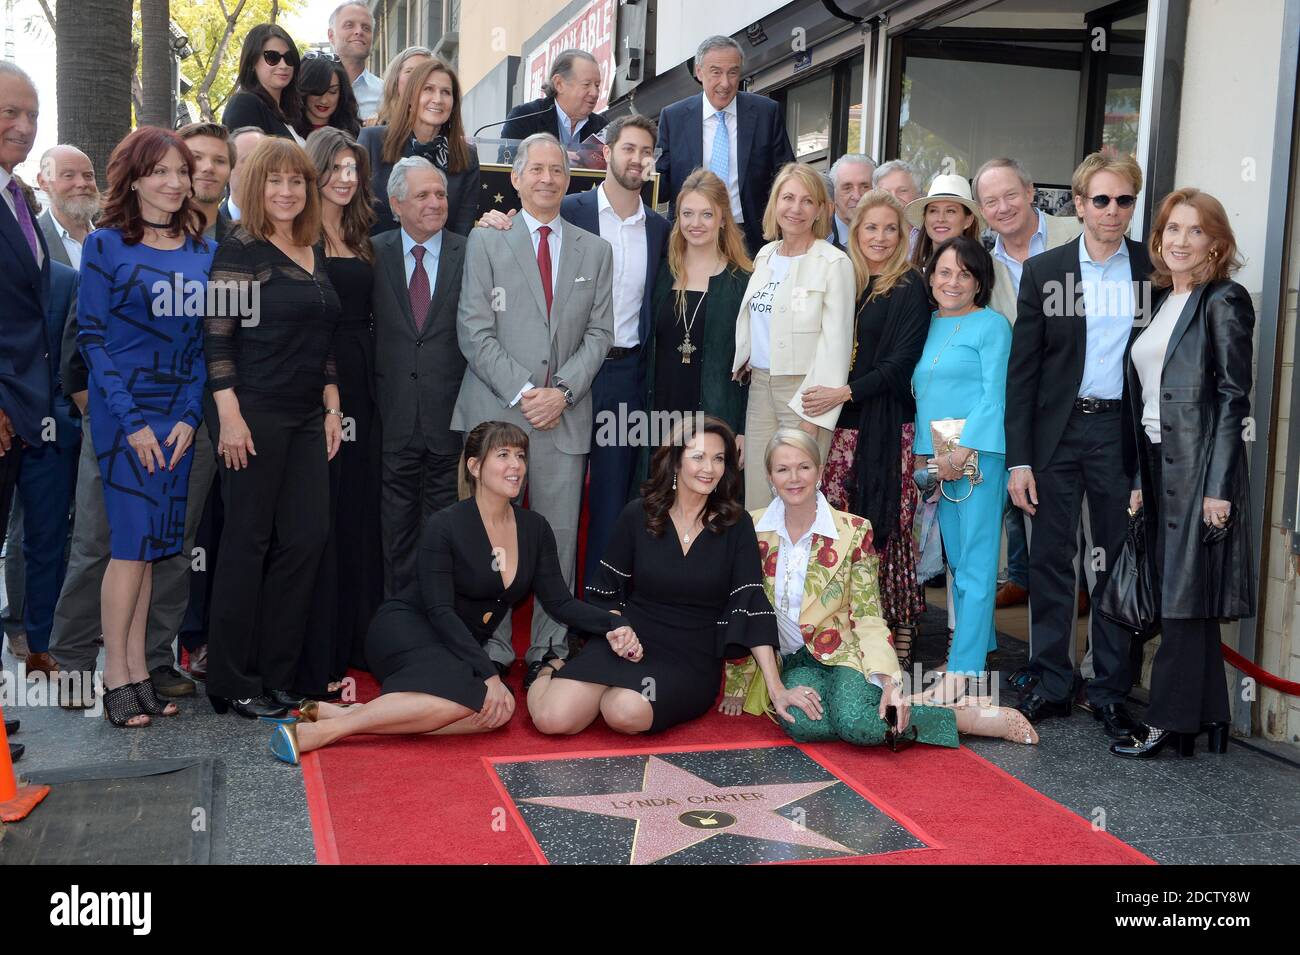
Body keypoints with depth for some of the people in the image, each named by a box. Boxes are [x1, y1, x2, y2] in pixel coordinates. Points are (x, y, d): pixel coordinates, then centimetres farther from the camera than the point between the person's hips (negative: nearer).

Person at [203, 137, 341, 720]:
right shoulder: (241, 249, -5)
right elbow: (216, 336, -11)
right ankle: (232, 682, 10)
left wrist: (333, 407, 13)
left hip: (308, 417, 7)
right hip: (253, 413, -7)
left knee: (307, 538, 3)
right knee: (248, 540, -1)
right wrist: (229, 416, -16)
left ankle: (275, 674, 15)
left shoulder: (316, 252, 15)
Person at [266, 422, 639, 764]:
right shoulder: (444, 526, -15)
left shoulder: (534, 528, 1)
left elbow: (560, 601, 0)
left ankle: (344, 713, -24)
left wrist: (613, 624, -18)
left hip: (462, 648, 6)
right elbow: (440, 610, -19)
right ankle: (323, 728, -30)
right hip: (406, 628, -6)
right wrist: (488, 674, -28)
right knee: (474, 695, -35)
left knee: (499, 711, -27)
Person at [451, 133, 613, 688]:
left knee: (559, 538, 2)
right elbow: (474, 331, -1)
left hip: (566, 416, 2)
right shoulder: (486, 242, 7)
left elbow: (599, 333, 9)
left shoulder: (595, 252, 15)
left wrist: (562, 390, -6)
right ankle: (493, 654, 9)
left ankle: (548, 651, 12)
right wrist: (521, 392, -10)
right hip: (496, 411, -2)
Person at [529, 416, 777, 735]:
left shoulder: (736, 525, -1)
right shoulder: (638, 515, 2)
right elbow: (605, 591, 11)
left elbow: (750, 602, -7)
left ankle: (614, 695, 4)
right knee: (553, 719, -21)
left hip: (692, 659, -1)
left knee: (627, 713, -33)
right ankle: (553, 673, 15)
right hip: (630, 643, 1)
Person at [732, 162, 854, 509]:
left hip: (804, 391, -6)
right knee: (756, 497, 7)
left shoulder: (834, 263, -8)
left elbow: (836, 342, -12)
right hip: (760, 386, 6)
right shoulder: (765, 255, 13)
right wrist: (743, 361, 11)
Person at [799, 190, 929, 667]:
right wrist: (826, 402, 6)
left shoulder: (909, 288, -2)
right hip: (844, 422, 5)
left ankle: (900, 629, 5)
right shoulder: (845, 282, 14)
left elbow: (900, 363, -9)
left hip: (888, 425, -5)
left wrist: (843, 393, -14)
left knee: (887, 527, -5)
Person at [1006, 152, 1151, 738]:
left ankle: (1110, 693, 18)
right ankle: (1050, 685, 17)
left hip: (1123, 432, 0)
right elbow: (1022, 369, 0)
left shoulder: (1152, 269, 3)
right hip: (1058, 431, 0)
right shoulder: (1043, 270, 1)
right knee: (1050, 559, 5)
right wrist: (1018, 459, -5)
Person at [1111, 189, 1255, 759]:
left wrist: (1218, 486, -16)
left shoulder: (1224, 302, -7)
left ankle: (1170, 720, 6)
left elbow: (1234, 397, -11)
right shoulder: (1161, 301, 16)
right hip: (1161, 463, 8)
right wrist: (1140, 478, 13)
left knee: (1185, 595, -2)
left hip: (1200, 465, -8)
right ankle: (1207, 715, 19)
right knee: (1177, 596, 10)